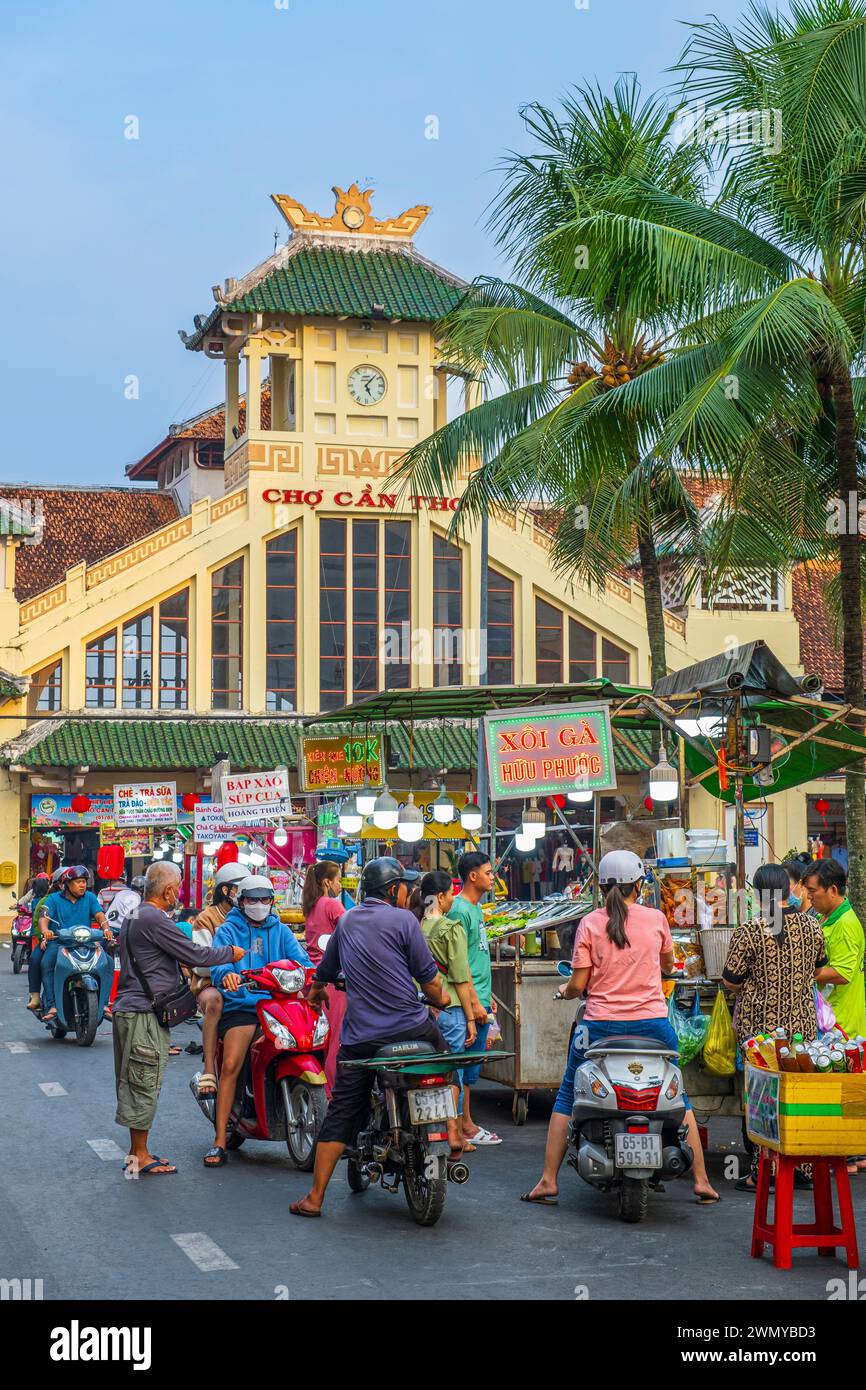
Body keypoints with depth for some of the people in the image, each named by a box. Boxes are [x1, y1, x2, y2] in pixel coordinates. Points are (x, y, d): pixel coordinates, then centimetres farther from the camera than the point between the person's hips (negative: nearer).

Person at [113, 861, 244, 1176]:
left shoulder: (134, 917, 16)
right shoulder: (155, 920, -17)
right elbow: (194, 954, -15)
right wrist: (231, 953, -2)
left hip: (128, 1009, 11)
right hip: (143, 1015, -11)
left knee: (136, 1085, 14)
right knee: (145, 1085, -4)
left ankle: (137, 1152, 20)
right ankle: (139, 1156, 1)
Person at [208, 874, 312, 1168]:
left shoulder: (280, 931, 20)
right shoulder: (228, 930, 12)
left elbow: (301, 959, 6)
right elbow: (217, 960, -6)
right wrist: (226, 974, -31)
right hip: (240, 1005, -2)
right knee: (231, 1065, -23)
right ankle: (219, 1141, -19)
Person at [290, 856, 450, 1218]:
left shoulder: (346, 921, 14)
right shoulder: (403, 920, -4)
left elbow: (325, 971, 29)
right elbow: (429, 978, -3)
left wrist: (317, 991, 52)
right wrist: (439, 999, 18)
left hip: (360, 1036, 4)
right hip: (411, 1026, -4)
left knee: (341, 1115, 6)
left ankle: (315, 1198, 4)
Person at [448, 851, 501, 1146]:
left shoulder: (476, 908, 16)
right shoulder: (459, 910, -15)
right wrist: (474, 1003, -19)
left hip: (479, 998, 10)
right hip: (467, 1002, -10)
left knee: (473, 1065, 13)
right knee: (464, 1064, -5)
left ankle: (466, 1124, 19)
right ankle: (464, 1126, -2)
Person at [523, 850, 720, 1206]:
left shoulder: (590, 923, -4)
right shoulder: (656, 919, 0)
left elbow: (579, 983, -5)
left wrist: (564, 992, 16)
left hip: (601, 1023, -1)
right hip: (652, 1022, 1)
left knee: (567, 1097, 13)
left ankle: (549, 1181, 10)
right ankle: (701, 1181, 12)